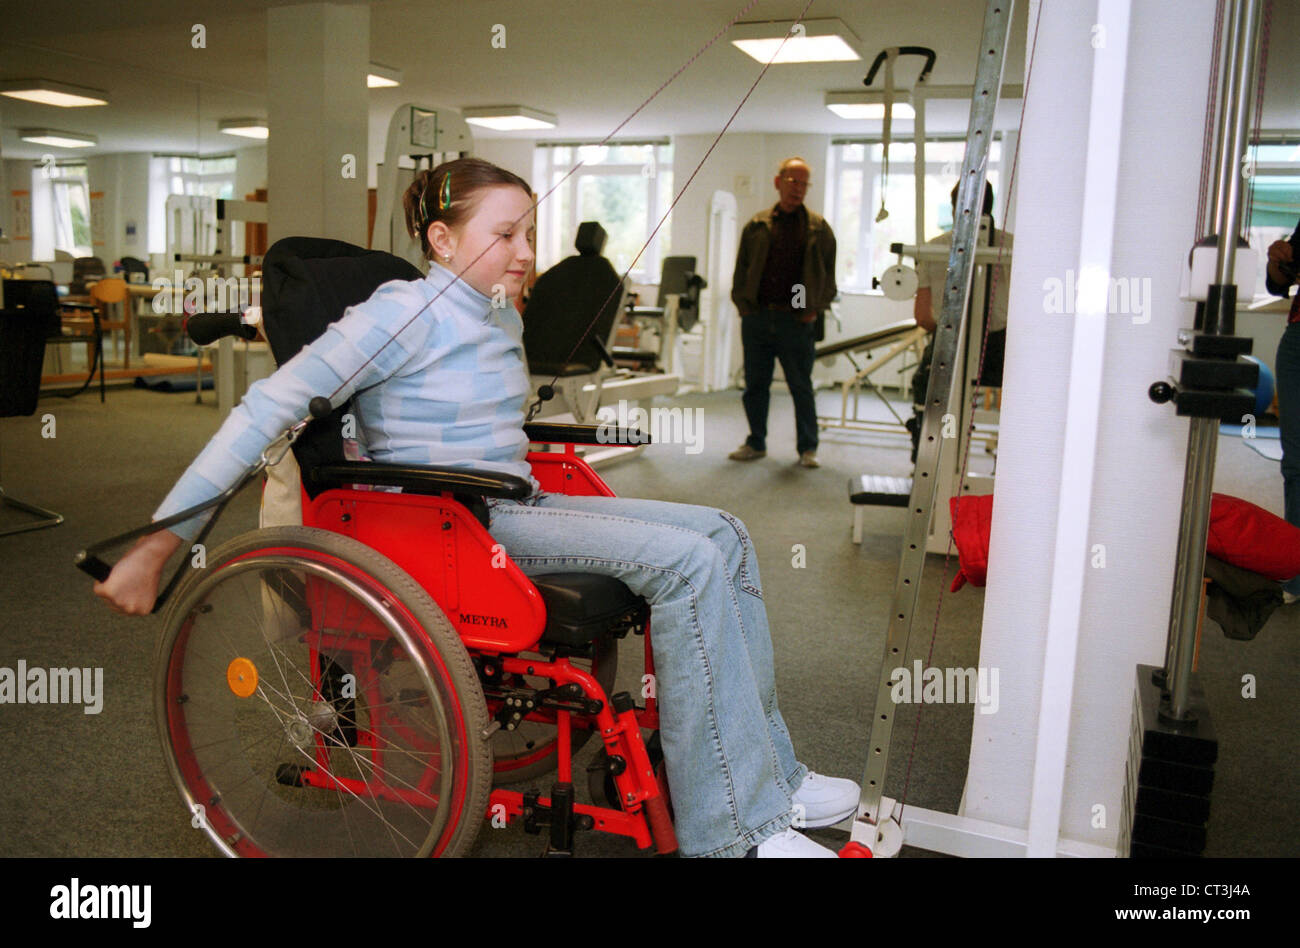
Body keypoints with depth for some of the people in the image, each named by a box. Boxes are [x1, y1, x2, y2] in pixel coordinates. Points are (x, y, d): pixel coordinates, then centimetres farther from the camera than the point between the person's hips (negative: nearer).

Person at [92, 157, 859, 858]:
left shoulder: (503, 322, 15)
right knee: (686, 562, -24)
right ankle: (736, 830, -16)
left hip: (519, 508, 9)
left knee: (723, 533, -4)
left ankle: (770, 774, 0)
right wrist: (156, 547, -20)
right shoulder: (407, 312, -11)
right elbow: (266, 411, -17)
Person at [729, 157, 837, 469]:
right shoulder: (757, 225, 10)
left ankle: (808, 448, 12)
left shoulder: (818, 228, 6)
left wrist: (816, 309, -3)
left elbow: (829, 272, 7)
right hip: (757, 318, 2)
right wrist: (743, 304, 4)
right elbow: (741, 269, 14)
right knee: (755, 385, 8)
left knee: (801, 387, 2)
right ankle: (756, 443, 21)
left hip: (797, 321, -2)